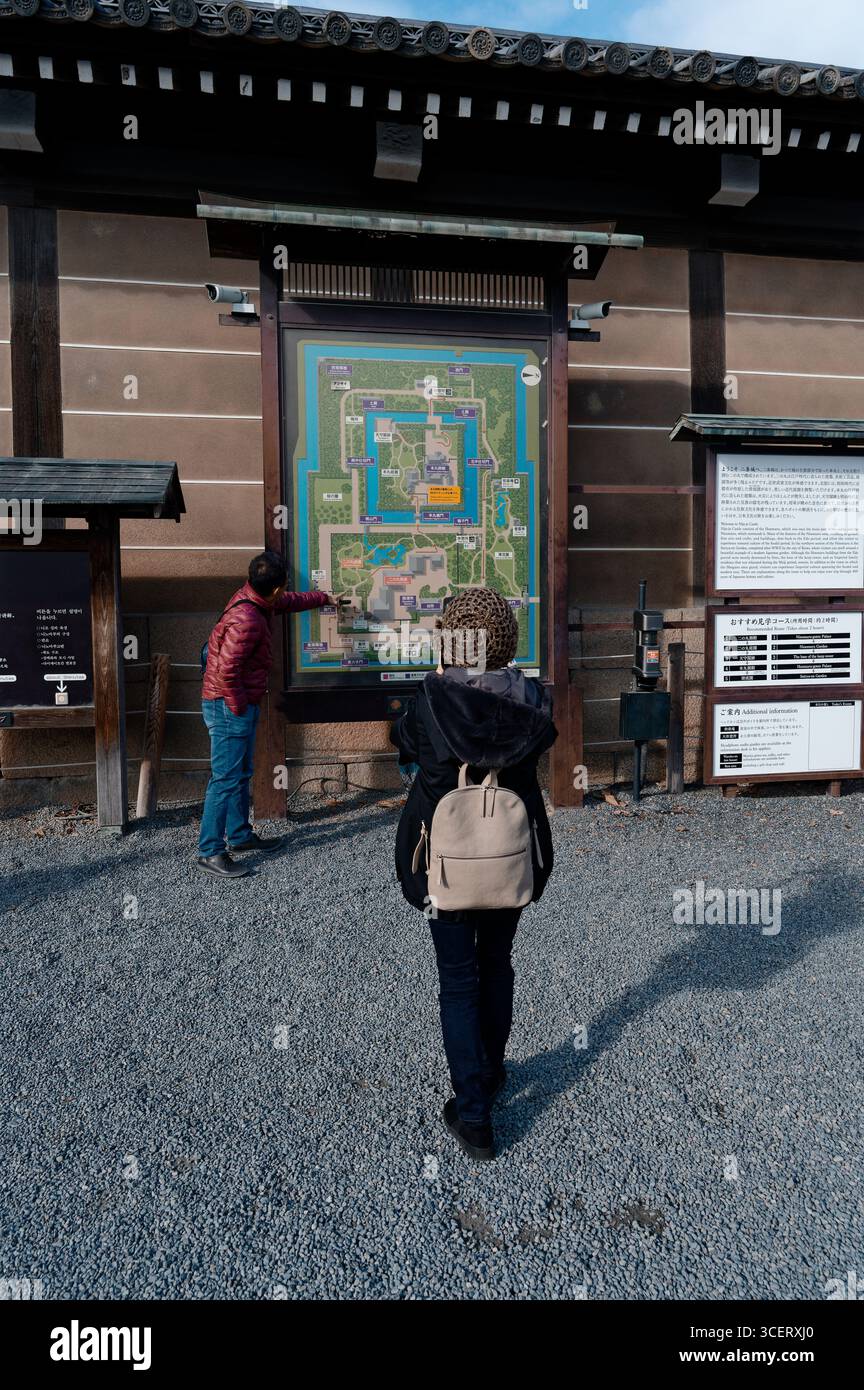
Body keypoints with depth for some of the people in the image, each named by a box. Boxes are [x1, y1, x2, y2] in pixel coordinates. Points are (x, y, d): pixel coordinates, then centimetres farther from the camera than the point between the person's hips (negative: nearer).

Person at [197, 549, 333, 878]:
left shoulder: (256, 598, 4)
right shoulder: (246, 620, -27)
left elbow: (289, 602, 26)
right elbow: (226, 671, -28)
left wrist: (323, 598, 37)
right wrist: (239, 709, -16)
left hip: (241, 706, 10)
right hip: (229, 707, -10)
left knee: (241, 774, 19)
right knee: (226, 779, -5)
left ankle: (240, 835, 32)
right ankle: (209, 852, 2)